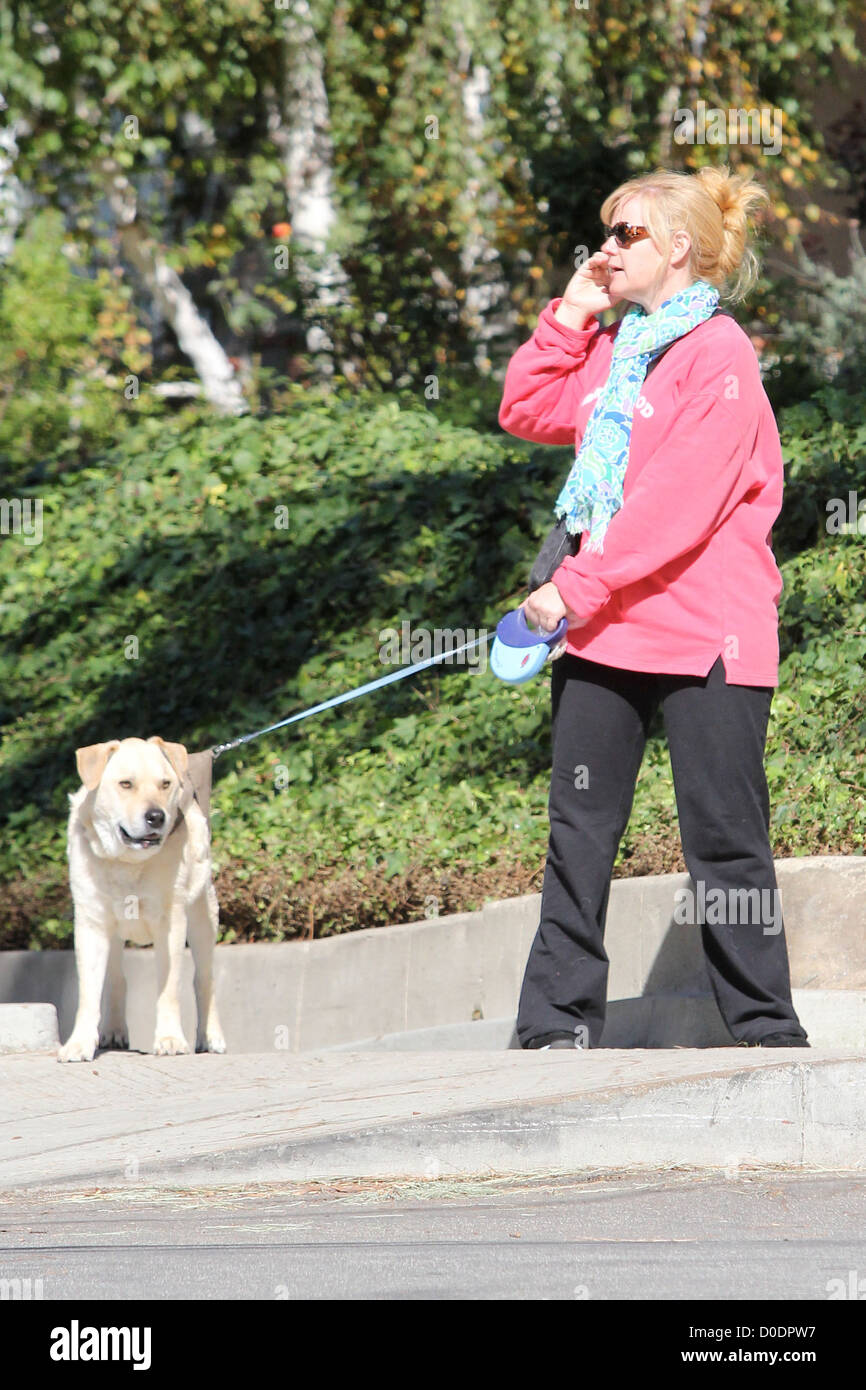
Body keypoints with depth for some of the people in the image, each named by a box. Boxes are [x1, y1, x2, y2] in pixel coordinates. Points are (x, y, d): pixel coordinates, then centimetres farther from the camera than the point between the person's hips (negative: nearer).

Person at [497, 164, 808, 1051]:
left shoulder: (716, 353, -11)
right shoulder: (611, 347, 15)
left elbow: (680, 501, -18)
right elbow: (526, 411, 16)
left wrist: (576, 586, -20)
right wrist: (570, 316, 7)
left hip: (703, 634, -8)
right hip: (604, 630, 8)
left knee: (723, 840, -3)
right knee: (578, 833, 6)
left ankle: (766, 1032, 4)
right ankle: (558, 1025, 8)